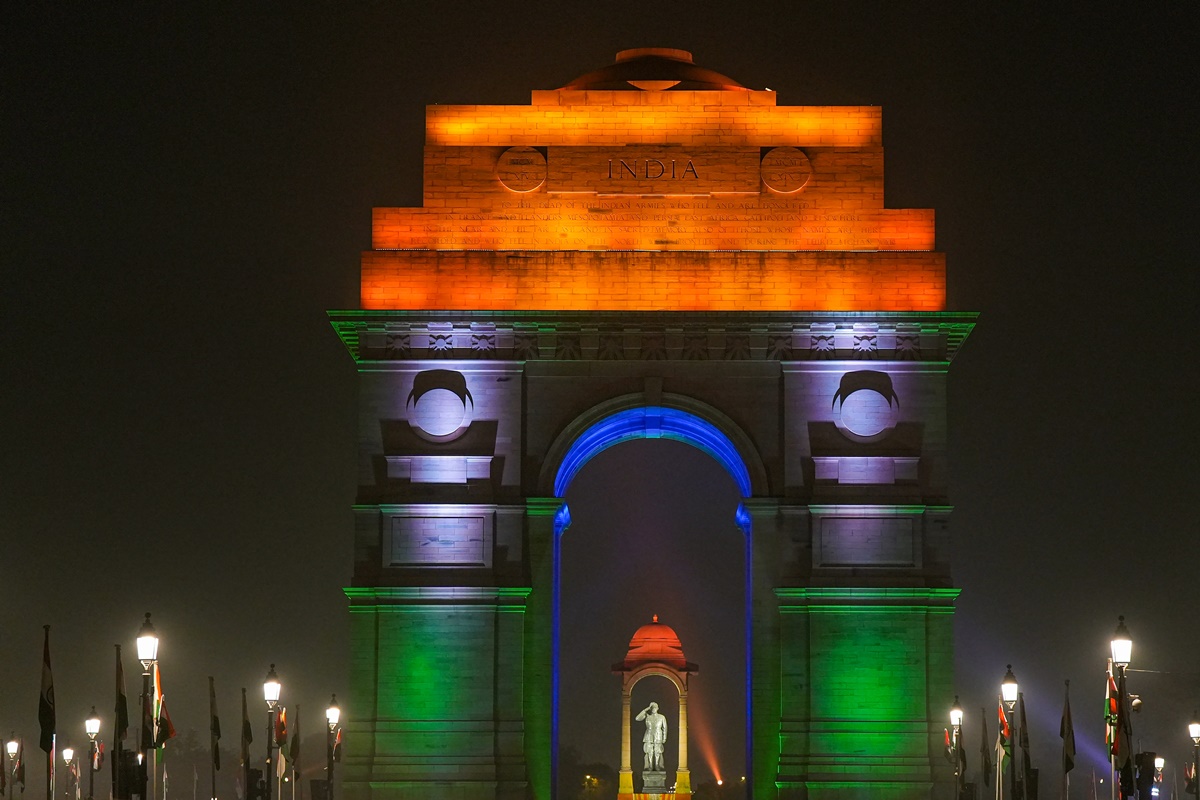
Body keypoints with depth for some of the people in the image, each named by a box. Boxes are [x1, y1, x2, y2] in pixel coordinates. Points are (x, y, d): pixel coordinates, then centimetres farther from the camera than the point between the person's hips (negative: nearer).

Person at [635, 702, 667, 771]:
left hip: (658, 738, 0)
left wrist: (664, 738, 1)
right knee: (649, 752, -4)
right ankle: (650, 767, 1)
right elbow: (638, 718, -10)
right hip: (649, 737, 0)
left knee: (657, 752, -5)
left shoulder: (662, 717, 4)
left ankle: (657, 767, -1)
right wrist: (646, 710, -9)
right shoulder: (647, 716, 4)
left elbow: (664, 728, 7)